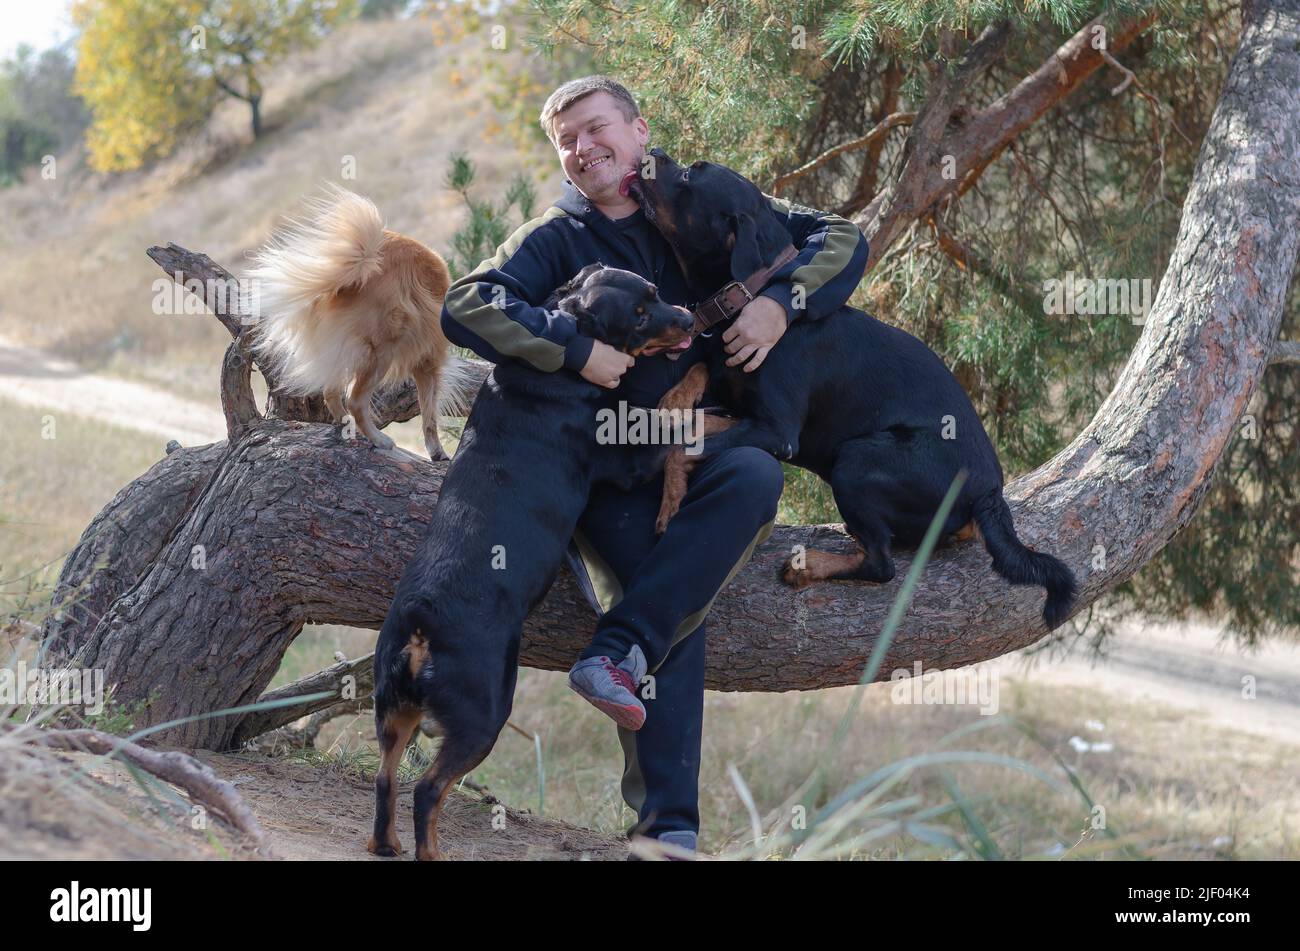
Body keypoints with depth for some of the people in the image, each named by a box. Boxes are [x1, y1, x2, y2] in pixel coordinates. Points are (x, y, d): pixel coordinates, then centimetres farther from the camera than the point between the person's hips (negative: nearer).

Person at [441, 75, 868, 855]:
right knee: (675, 621, -26)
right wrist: (577, 353, -21)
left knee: (756, 476, -35)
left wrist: (781, 304, -14)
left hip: (703, 447, 2)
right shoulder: (556, 239, 7)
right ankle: (669, 824, -25)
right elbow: (466, 307, -10)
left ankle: (620, 648, -35)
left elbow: (842, 240, 6)